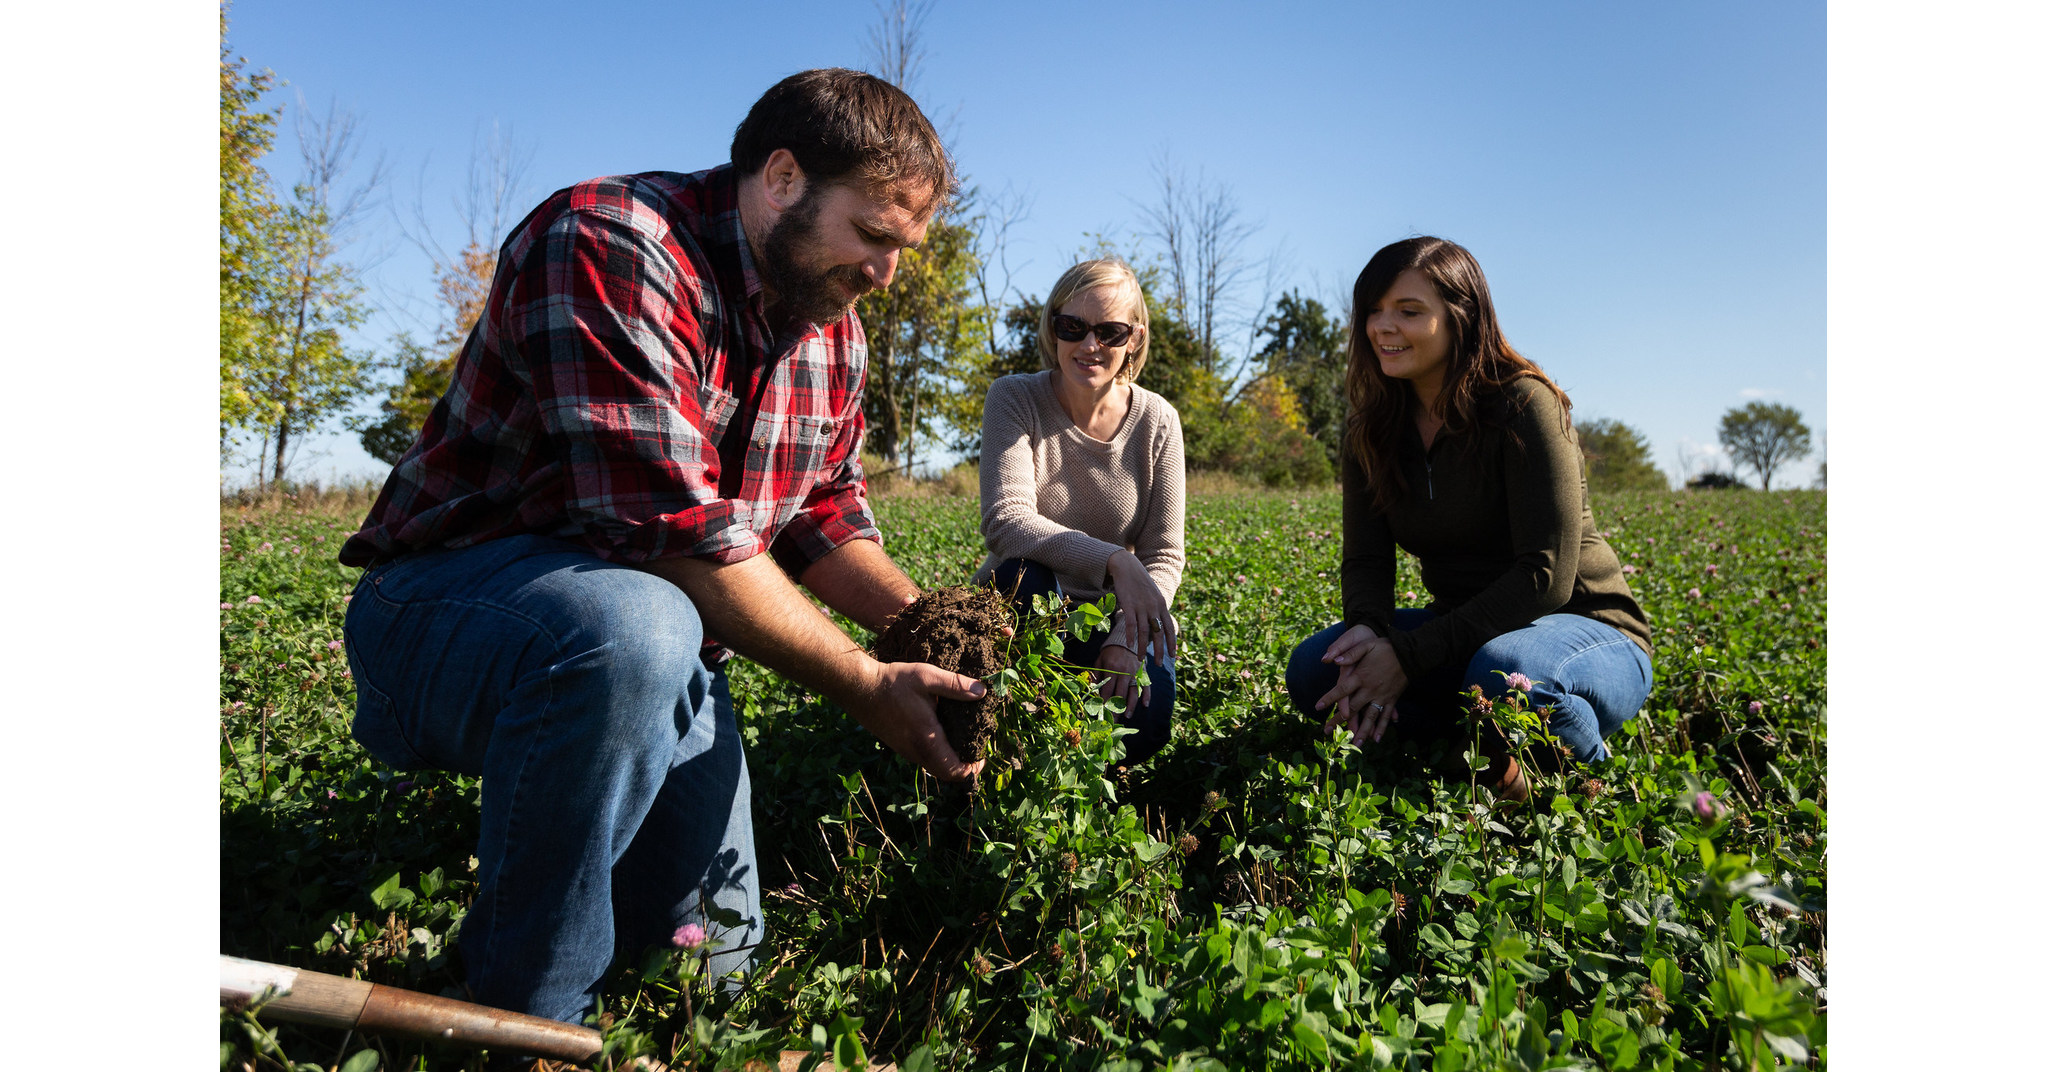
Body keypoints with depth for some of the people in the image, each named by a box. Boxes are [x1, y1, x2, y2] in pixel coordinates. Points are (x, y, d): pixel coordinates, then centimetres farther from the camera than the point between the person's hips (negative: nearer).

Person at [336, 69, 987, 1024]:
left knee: (715, 953, 10)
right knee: (635, 630, -42)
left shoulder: (835, 330, 4)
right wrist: (866, 687, -26)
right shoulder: (608, 247, -24)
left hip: (654, 639, 8)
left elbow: (823, 513, 8)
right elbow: (674, 531, -31)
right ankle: (526, 1020, -19)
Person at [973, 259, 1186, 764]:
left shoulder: (1157, 421, -7)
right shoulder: (1015, 399, -13)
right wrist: (1114, 560, -40)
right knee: (1025, 576, -37)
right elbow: (1005, 519, -27)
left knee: (1142, 723, -24)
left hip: (1110, 611, 2)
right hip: (1020, 608, -2)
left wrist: (1127, 641, -24)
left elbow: (1164, 556, -6)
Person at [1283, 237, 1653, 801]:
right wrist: (1369, 631, -28)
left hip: (1587, 630, -5)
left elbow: (1546, 575, -23)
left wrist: (1409, 655, -28)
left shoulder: (1522, 405, -17)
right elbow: (1366, 559, -3)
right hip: (1468, 630, 5)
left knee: (1503, 671, -39)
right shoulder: (1370, 430, 2)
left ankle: (1591, 773, -7)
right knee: (1313, 669, -16)